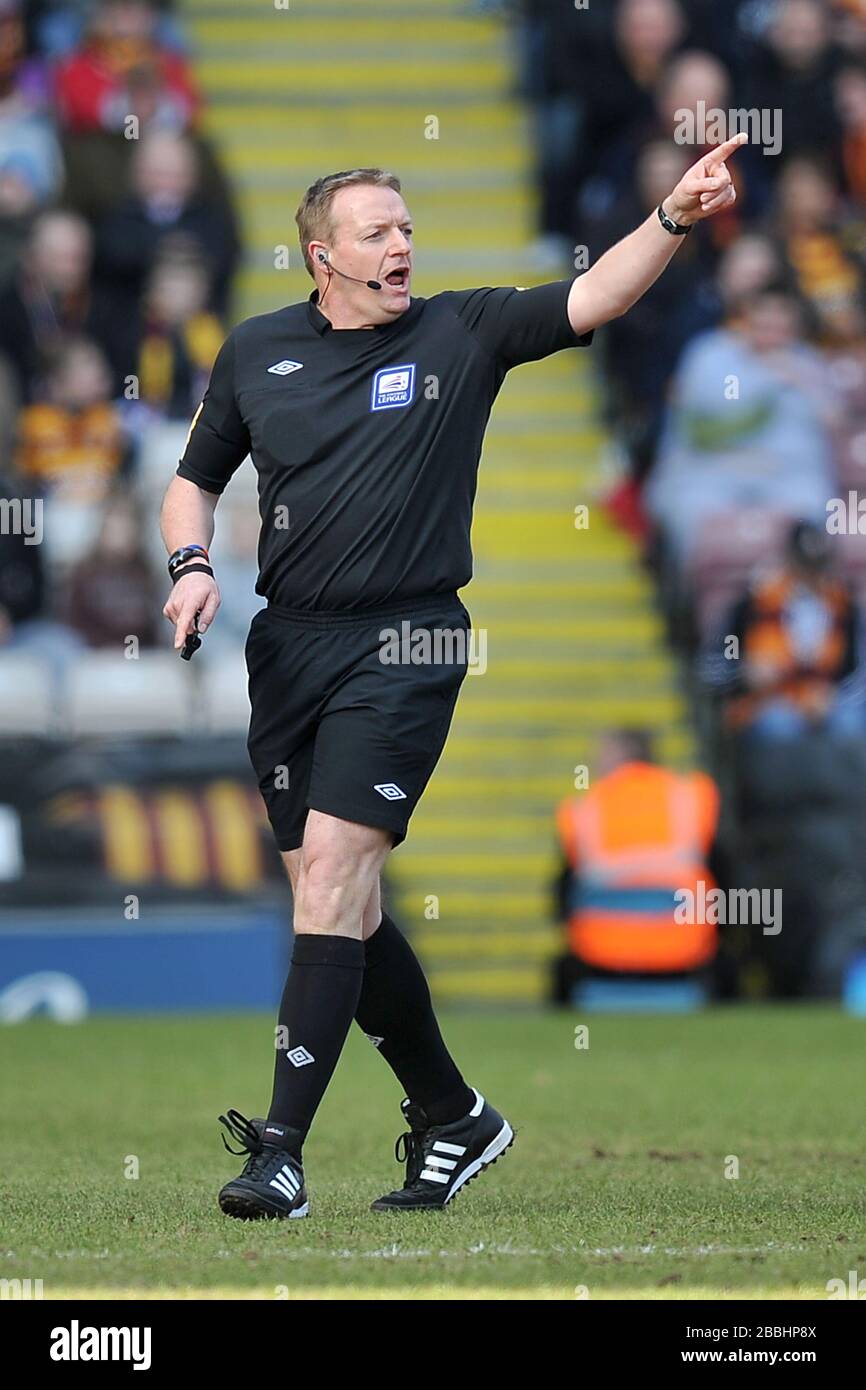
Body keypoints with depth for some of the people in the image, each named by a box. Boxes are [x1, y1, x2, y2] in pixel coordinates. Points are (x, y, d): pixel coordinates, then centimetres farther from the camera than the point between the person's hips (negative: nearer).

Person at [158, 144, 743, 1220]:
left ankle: (281, 1148, -15)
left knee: (331, 872, -15)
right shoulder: (255, 353, 10)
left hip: (404, 646, -4)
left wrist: (675, 216, -25)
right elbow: (195, 480, 20)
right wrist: (191, 563, 1)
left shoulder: (461, 334, 2)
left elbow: (591, 299, -10)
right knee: (336, 897, 7)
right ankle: (453, 1117, 24)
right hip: (287, 645, 4)